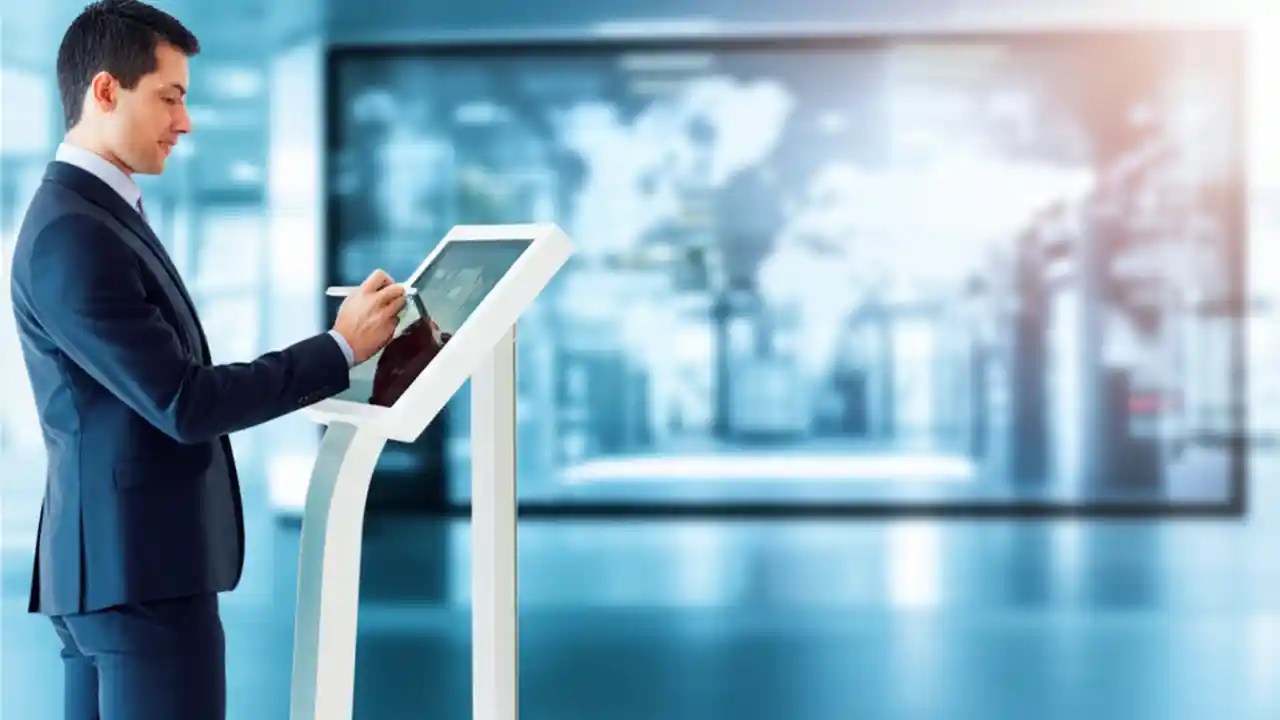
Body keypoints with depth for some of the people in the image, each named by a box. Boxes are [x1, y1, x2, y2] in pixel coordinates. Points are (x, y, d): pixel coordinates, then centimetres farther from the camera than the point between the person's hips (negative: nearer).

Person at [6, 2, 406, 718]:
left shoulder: (92, 213, 15)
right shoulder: (72, 234, -18)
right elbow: (184, 405, -20)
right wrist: (341, 348, -14)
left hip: (115, 557, 10)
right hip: (139, 565, -10)